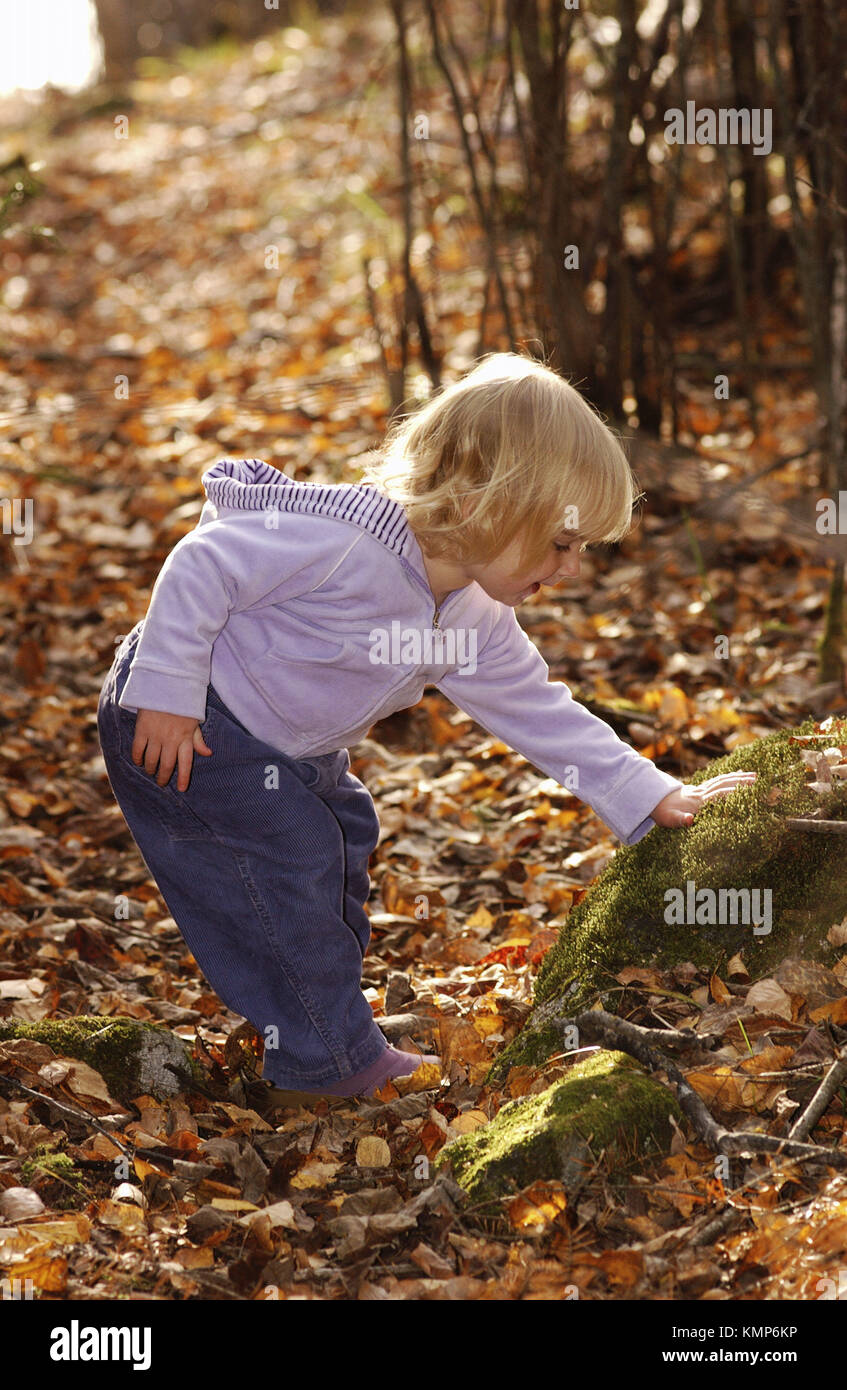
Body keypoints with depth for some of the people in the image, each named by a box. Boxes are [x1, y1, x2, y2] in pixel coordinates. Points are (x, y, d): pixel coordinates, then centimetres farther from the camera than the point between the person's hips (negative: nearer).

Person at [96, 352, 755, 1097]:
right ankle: (331, 1060, 3)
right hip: (186, 726, -9)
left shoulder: (478, 622, -4)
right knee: (290, 863, -11)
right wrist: (165, 696, -25)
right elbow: (199, 568, -29)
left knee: (342, 830, 15)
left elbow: (541, 713, 5)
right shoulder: (344, 543, -33)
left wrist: (651, 796, 1)